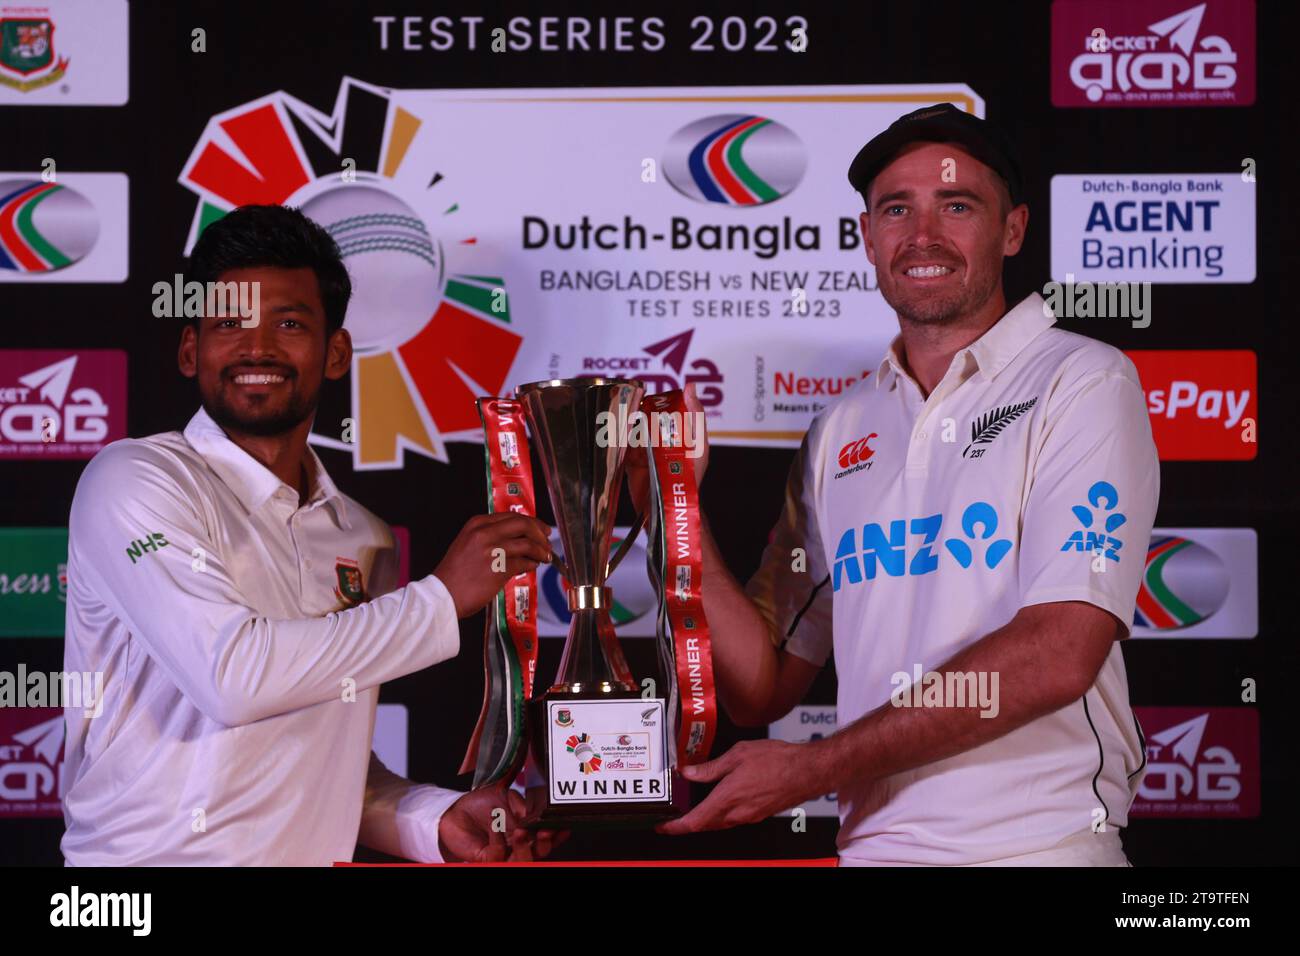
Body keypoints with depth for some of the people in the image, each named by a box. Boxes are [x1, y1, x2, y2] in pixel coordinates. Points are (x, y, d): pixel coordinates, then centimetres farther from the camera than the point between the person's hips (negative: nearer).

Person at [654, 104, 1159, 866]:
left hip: (1038, 843, -3)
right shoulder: (841, 432, 12)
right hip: (871, 844, 4)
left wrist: (814, 767, -13)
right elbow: (764, 687, 10)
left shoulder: (1082, 382, -3)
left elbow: (1058, 655, -14)